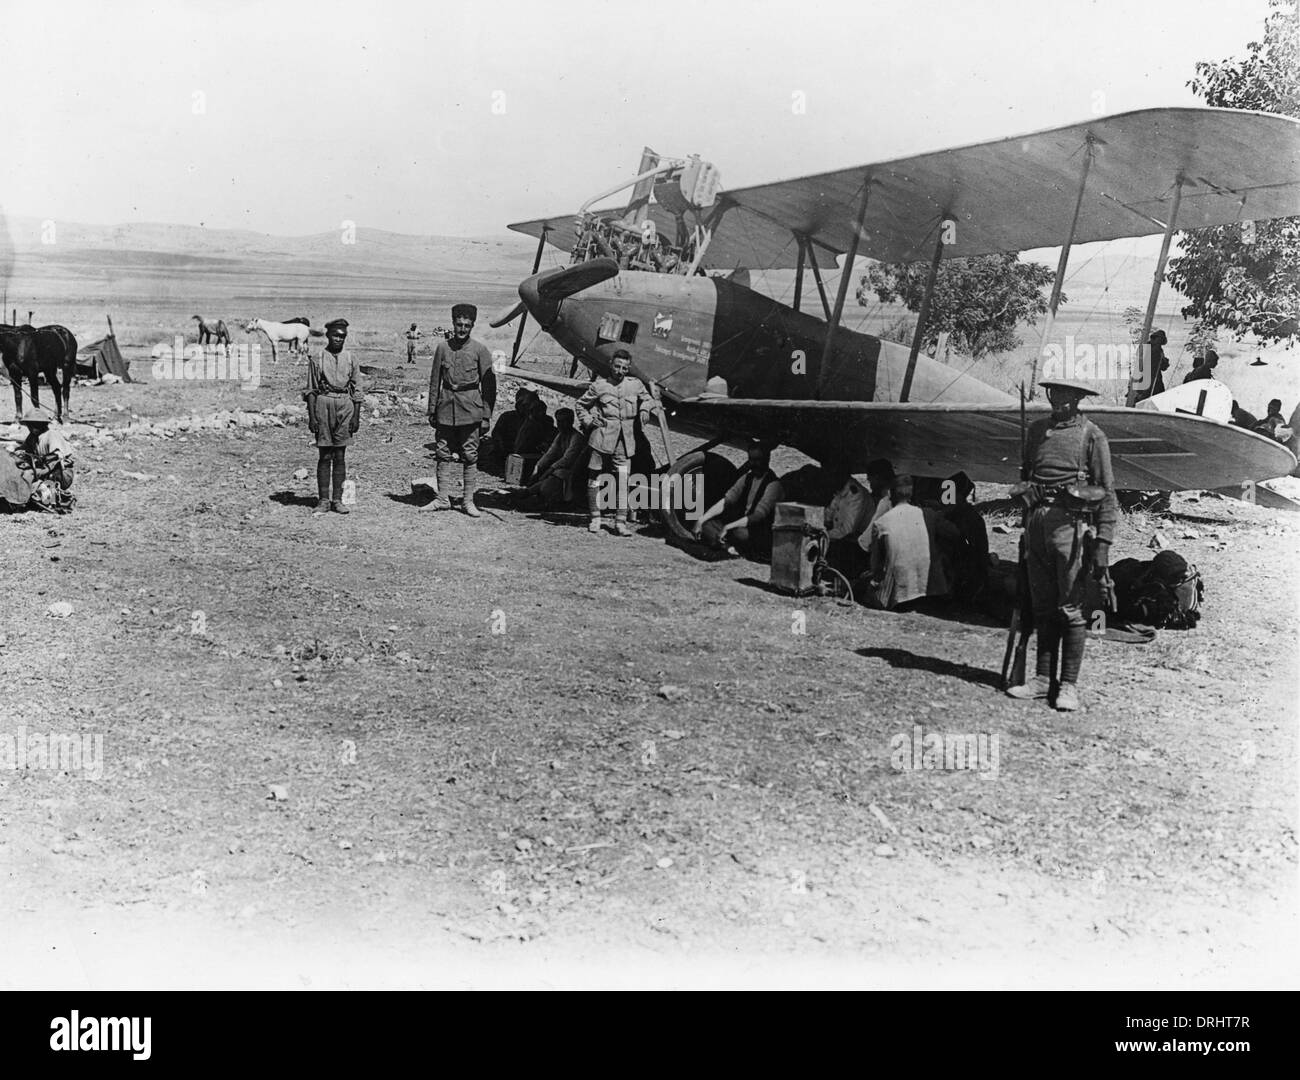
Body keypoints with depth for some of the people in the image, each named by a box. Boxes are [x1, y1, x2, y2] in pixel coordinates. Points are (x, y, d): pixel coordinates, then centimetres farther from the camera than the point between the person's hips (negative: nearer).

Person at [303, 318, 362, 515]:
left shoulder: (350, 359, 9)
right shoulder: (317, 359, 2)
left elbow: (356, 391, 10)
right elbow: (311, 391, 1)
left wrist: (357, 416, 4)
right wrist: (312, 417, -6)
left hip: (345, 405, 2)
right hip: (323, 404, -2)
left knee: (340, 456, 4)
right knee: (325, 456, 0)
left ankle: (337, 499, 9)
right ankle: (323, 500, 5)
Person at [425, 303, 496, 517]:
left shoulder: (480, 350, -1)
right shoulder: (443, 347, 5)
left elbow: (489, 384, 0)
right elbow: (435, 379, 10)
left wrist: (487, 415, -4)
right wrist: (432, 409, 8)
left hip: (470, 408, -2)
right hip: (446, 405, 2)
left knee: (470, 456, 1)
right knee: (443, 453, 5)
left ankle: (468, 501, 8)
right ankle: (442, 498, 12)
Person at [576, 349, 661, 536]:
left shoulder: (635, 385, 8)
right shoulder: (599, 385, 3)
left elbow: (648, 400, 24)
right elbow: (581, 404, 15)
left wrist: (645, 409, 3)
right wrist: (587, 421, 1)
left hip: (625, 441, 1)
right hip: (602, 437, -1)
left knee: (623, 480, -4)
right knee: (594, 478, 3)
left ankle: (620, 522, -2)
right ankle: (595, 518, 17)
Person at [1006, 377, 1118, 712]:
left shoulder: (1091, 435, -1)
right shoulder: (1037, 430, 14)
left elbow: (1107, 494, -2)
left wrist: (1103, 543, -10)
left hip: (1069, 522, -5)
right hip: (1037, 519, 5)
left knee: (1070, 608, -3)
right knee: (1042, 606, 9)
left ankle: (1069, 685, 4)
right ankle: (1043, 678, 17)